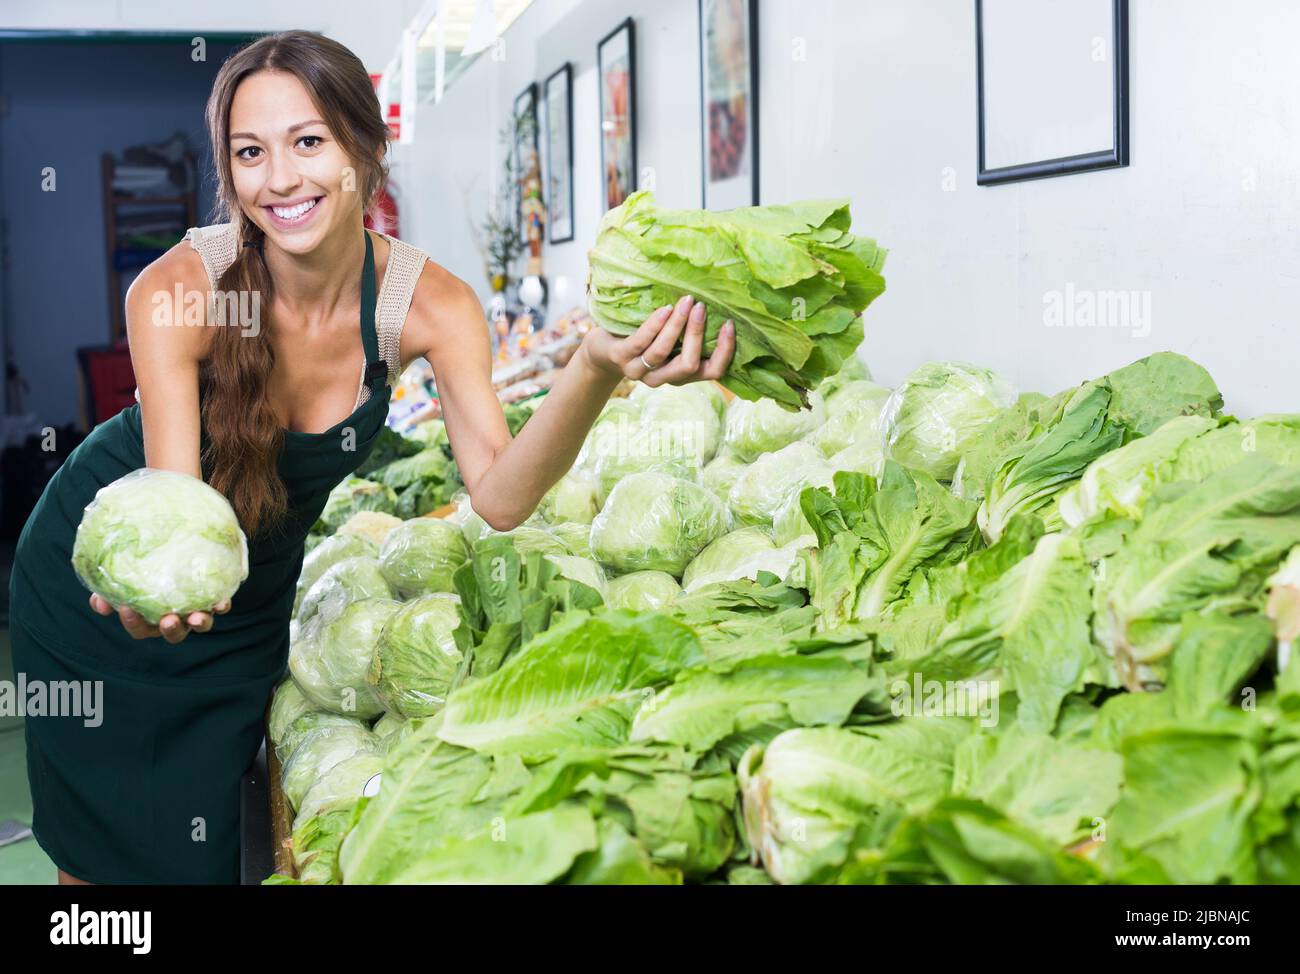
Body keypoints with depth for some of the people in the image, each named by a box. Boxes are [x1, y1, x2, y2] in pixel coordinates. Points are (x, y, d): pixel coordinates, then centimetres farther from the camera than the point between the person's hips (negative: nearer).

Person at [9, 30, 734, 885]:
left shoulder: (427, 302, -20)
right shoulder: (176, 289, -26)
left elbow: (498, 495, -31)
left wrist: (596, 372, -50)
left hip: (253, 600, 2)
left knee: (200, 852, 11)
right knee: (100, 850, 7)